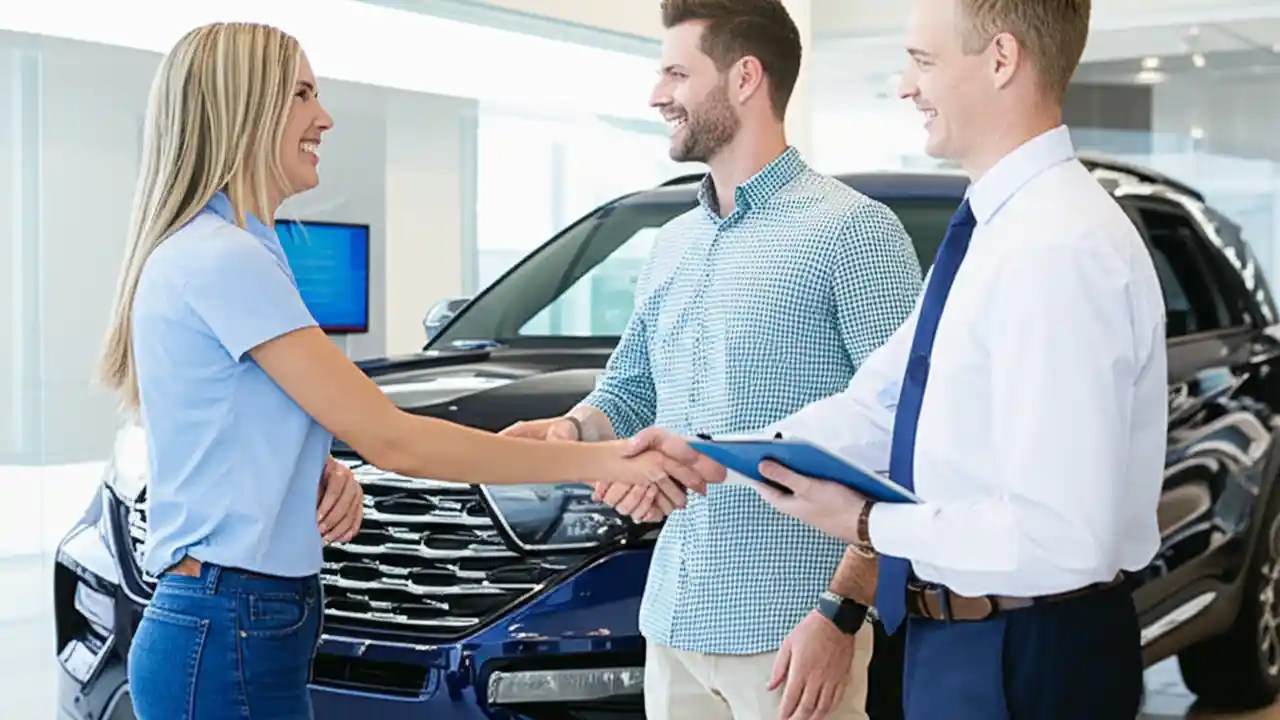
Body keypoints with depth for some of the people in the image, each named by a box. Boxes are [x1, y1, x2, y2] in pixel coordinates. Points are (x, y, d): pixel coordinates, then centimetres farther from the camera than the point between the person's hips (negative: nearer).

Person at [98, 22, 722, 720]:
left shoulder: (196, 255, 14)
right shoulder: (223, 260, -17)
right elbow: (393, 440, -19)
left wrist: (330, 474, -1)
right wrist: (603, 461, -14)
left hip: (227, 627, 10)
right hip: (231, 640, -10)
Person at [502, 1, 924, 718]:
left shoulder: (852, 230, -9)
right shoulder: (673, 245, 14)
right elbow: (628, 389, 22)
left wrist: (843, 611, -18)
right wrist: (571, 430, -2)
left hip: (791, 624, -7)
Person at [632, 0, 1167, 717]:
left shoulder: (1059, 251, -24)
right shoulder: (993, 229, 9)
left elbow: (1059, 537, -28)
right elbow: (881, 406, 8)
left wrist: (867, 524, -18)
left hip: (1024, 660, -9)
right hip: (960, 641, 9)